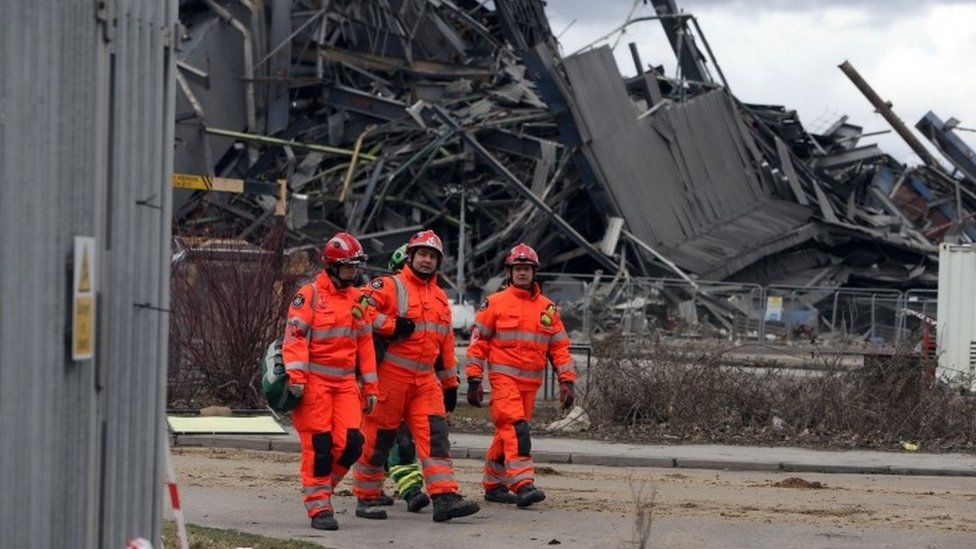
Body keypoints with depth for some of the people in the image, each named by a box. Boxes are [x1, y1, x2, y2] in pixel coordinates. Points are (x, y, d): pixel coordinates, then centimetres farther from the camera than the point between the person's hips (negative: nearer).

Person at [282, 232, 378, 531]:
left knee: (351, 442, -6)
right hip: (314, 380, -5)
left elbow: (365, 343, 18)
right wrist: (296, 377, -21)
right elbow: (295, 336, -11)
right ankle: (318, 506, 1)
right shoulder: (309, 295, -5)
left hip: (345, 382, 5)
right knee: (319, 444, -6)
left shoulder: (357, 299, 14)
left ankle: (320, 485, 17)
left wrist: (370, 387, 15)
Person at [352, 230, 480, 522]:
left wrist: (450, 383, 19)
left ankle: (445, 498, -15)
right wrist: (392, 326, -20)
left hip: (426, 379, 6)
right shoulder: (389, 287, -3)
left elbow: (446, 343, 23)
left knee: (436, 435, -7)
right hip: (390, 375, -6)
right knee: (379, 437, 0)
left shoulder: (440, 298, 19)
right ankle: (366, 498, 12)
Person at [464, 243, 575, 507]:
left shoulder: (548, 308, 12)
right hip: (503, 376, -4)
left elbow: (560, 346, 13)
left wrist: (567, 380, 4)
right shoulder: (495, 303, 1)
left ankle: (493, 484, 21)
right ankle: (523, 485, -26)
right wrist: (474, 380, -5)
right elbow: (478, 342, 1)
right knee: (516, 428, -19)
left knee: (508, 432, 10)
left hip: (531, 381, 4)